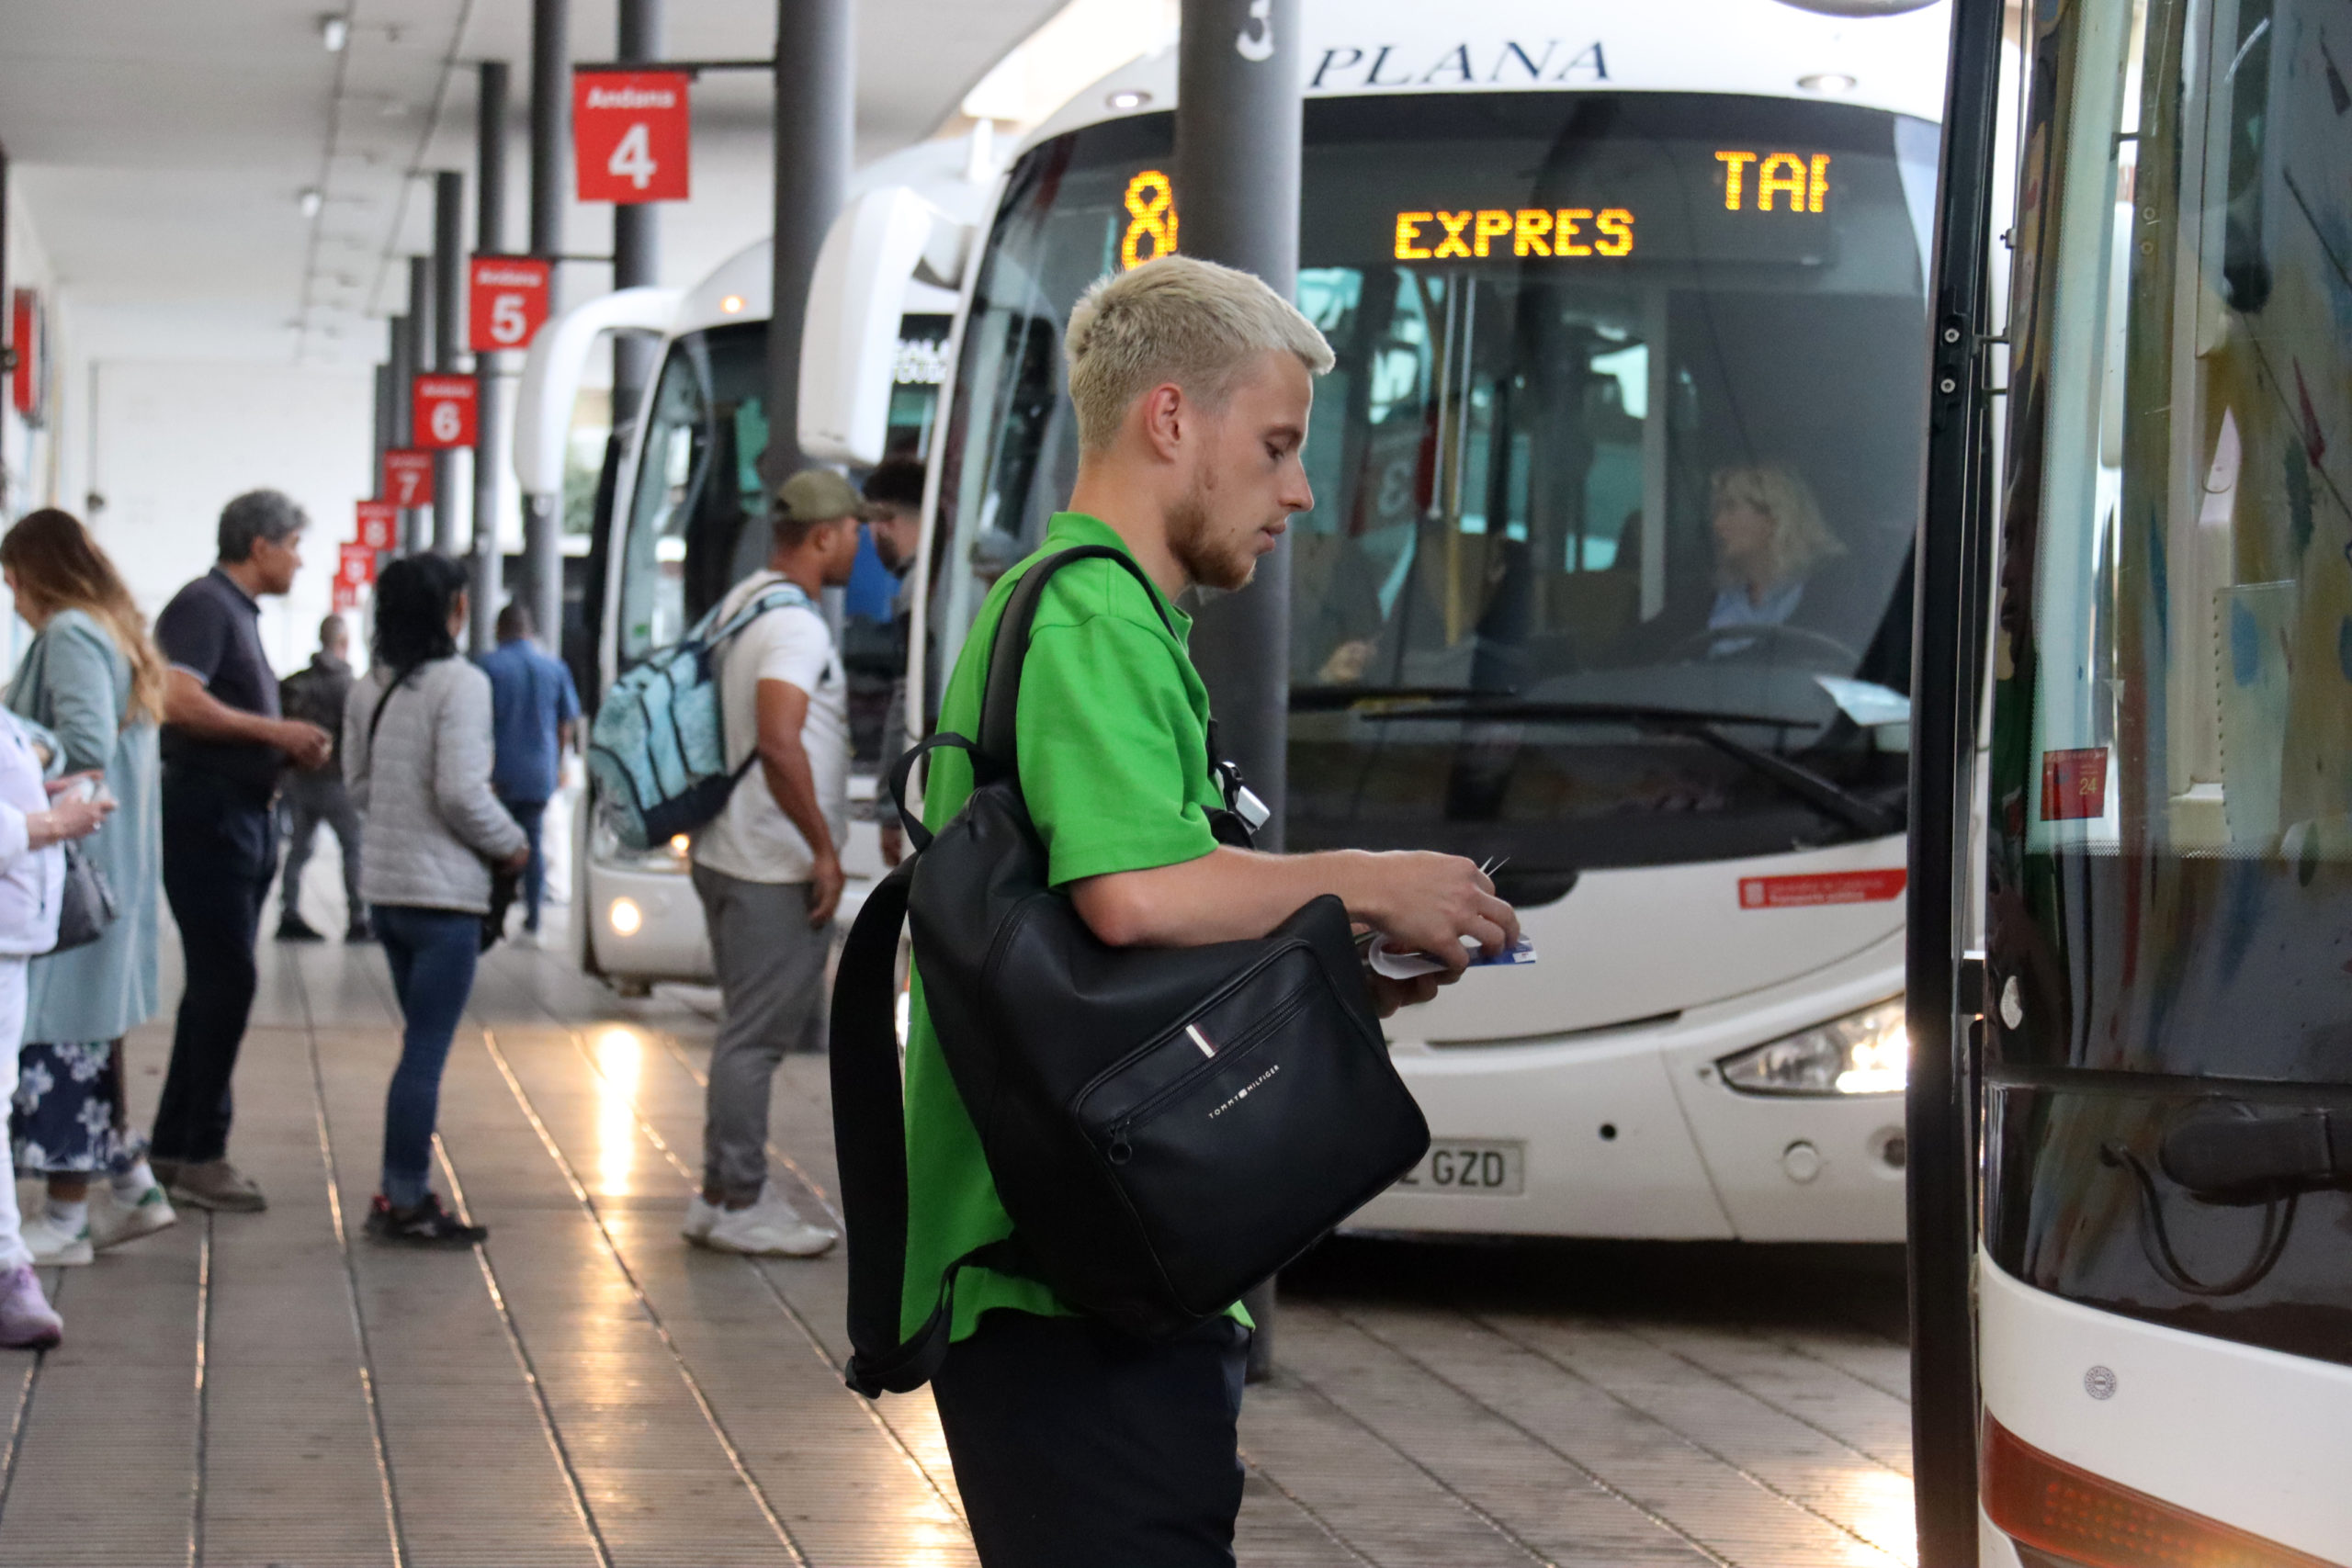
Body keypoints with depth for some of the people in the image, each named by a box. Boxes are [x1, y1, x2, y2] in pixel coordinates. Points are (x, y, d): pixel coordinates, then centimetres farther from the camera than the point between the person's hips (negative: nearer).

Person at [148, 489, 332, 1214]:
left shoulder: (239, 612, 20)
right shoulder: (203, 606, -11)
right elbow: (178, 700, -24)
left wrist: (292, 747, 8)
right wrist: (275, 731, -19)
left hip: (244, 814, 10)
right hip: (206, 810, -10)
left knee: (217, 983, 13)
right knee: (225, 982, -10)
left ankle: (173, 1147, 19)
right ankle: (200, 1155, -7)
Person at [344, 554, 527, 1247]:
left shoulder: (367, 688, 8)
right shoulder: (460, 684, -15)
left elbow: (359, 783, 13)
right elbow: (462, 792, -19)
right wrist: (511, 844, -5)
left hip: (385, 885, 8)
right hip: (443, 892, -8)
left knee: (421, 1046, 17)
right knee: (426, 1054, -3)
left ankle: (404, 1194, 19)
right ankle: (405, 1204, -1)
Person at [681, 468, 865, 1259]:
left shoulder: (740, 604, 14)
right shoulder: (793, 624, -18)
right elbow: (779, 745, -29)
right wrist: (825, 848, -20)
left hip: (729, 855, 10)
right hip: (776, 867, -10)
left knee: (753, 1029, 16)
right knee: (757, 1035, -5)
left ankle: (727, 1192, 20)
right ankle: (736, 1203, 0)